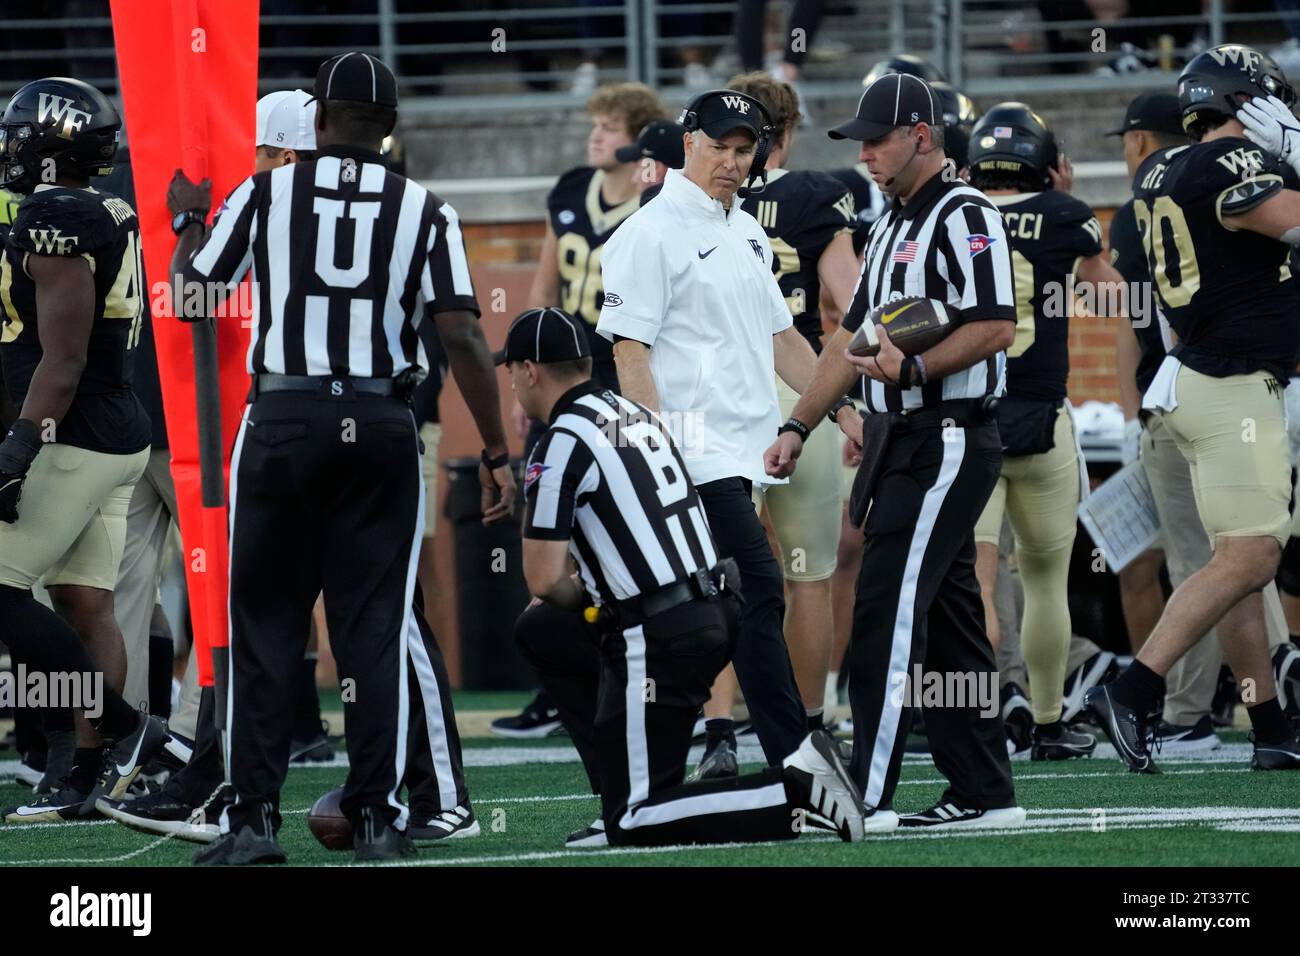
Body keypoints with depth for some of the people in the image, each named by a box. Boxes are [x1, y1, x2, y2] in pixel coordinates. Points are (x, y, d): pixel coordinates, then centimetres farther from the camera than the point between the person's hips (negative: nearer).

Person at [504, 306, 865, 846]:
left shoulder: (561, 442, -9)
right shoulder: (636, 413, 17)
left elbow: (543, 580, -10)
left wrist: (575, 594, 10)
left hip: (663, 640, -9)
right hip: (716, 615, 9)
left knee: (629, 826, -5)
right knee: (539, 632, 25)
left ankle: (796, 788, -19)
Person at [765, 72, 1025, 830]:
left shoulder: (964, 216, -11)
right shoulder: (892, 228, 20)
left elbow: (997, 327, -19)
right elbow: (853, 338, 24)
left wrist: (912, 369, -28)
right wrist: (799, 427, 21)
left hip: (948, 441, -10)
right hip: (906, 444, 10)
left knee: (887, 613, -12)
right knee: (948, 623, 9)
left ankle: (868, 795, -13)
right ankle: (983, 793, 12)